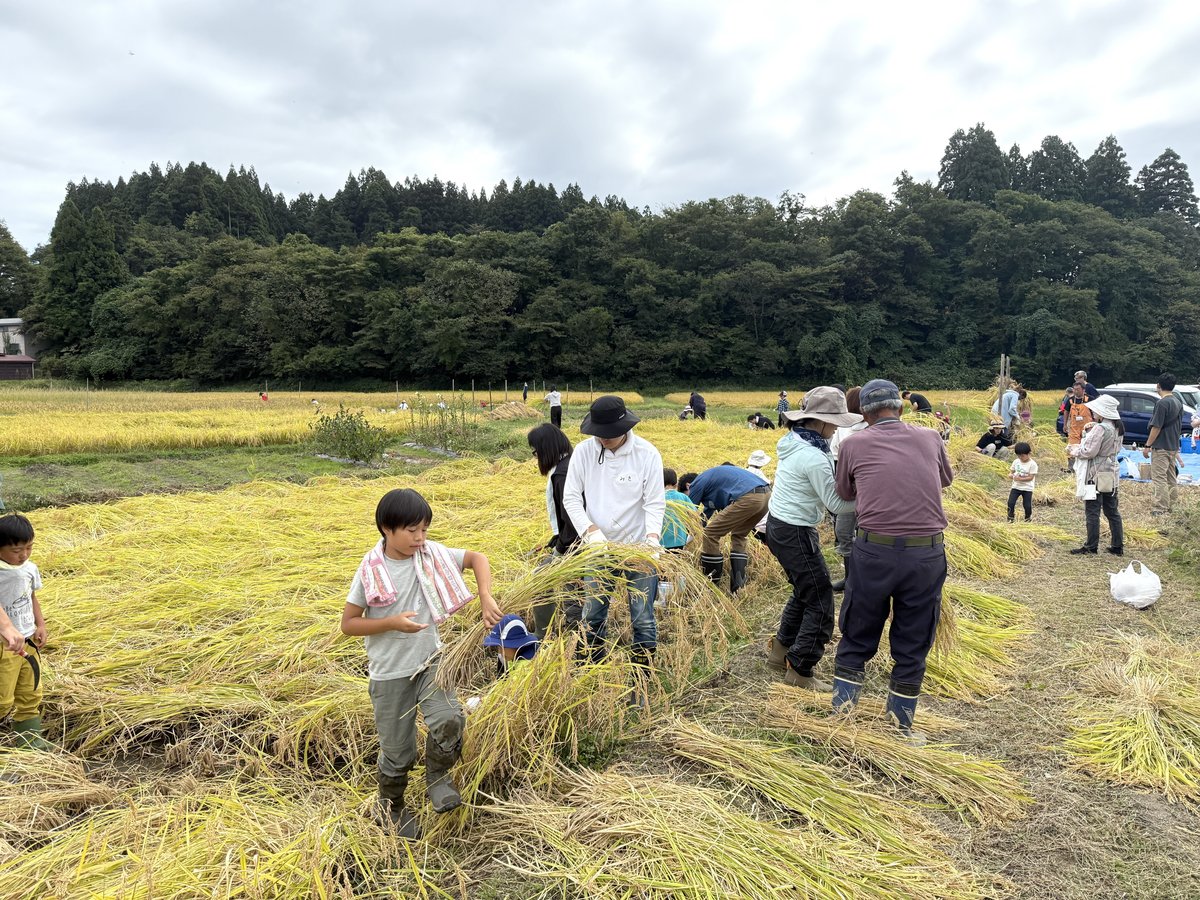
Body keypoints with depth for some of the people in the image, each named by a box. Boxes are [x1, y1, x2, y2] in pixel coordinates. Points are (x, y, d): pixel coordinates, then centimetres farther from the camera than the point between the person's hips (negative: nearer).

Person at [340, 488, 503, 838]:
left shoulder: (431, 554, -9)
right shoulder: (371, 570, -15)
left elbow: (477, 558, -5)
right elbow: (348, 624, -10)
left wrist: (486, 599, -20)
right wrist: (393, 622, -23)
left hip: (430, 662, 2)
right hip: (390, 674, -2)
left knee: (448, 720, -22)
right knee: (397, 752, 11)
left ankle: (438, 776, 9)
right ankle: (391, 808, 41)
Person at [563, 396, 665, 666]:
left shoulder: (647, 453, -12)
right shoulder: (584, 451, -6)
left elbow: (655, 502, -9)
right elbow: (571, 498, -4)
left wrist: (652, 536, -26)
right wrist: (590, 530, -18)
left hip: (638, 546, -2)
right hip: (599, 548, 3)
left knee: (643, 618, 3)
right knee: (593, 614, 14)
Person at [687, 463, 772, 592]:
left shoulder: (698, 483, 9)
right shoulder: (710, 477, 35)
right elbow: (707, 513, 47)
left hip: (748, 498, -9)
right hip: (767, 495, 10)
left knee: (710, 534, 2)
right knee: (738, 537, 26)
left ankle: (711, 586, 12)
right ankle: (739, 585, 18)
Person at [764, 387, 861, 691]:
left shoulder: (793, 443, 5)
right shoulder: (814, 458, -24)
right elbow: (837, 504, -20)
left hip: (777, 526, 10)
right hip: (796, 534, -10)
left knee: (804, 592, 25)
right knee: (820, 603, 2)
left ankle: (780, 650, 36)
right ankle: (799, 671, 12)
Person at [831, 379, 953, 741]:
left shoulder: (853, 445, 3)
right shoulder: (930, 439, 8)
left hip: (874, 552, -1)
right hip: (927, 554, 2)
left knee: (856, 640, 16)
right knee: (913, 647, 16)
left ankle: (840, 716, 24)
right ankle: (900, 728, 27)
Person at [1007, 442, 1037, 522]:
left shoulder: (1032, 464, -14)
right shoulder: (1016, 462, 1)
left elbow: (1031, 477, -16)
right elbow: (1011, 471, 7)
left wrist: (1020, 479, -25)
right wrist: (1012, 475, -16)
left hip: (1027, 488, -4)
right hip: (1016, 486, 4)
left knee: (1027, 505, 4)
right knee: (1010, 503, -5)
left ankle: (1028, 519, 25)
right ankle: (1010, 519, 7)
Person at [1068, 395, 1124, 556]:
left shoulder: (1100, 428, -20)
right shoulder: (1116, 427, 8)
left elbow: (1089, 452, -21)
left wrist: (1074, 451, -3)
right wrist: (1089, 433, 11)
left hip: (1097, 475, -9)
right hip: (1111, 474, 9)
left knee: (1092, 512, 0)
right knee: (1112, 511, 14)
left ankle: (1091, 546, 6)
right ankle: (1118, 546, 19)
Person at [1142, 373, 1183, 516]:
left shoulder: (1162, 403, -18)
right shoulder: (1178, 401, 10)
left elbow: (1156, 427, -19)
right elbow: (1179, 425, 16)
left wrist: (1147, 445, -13)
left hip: (1161, 447, -9)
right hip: (1173, 446, 9)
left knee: (1159, 478, -7)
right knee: (1171, 478, 15)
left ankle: (1160, 509, -7)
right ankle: (1169, 506, 23)